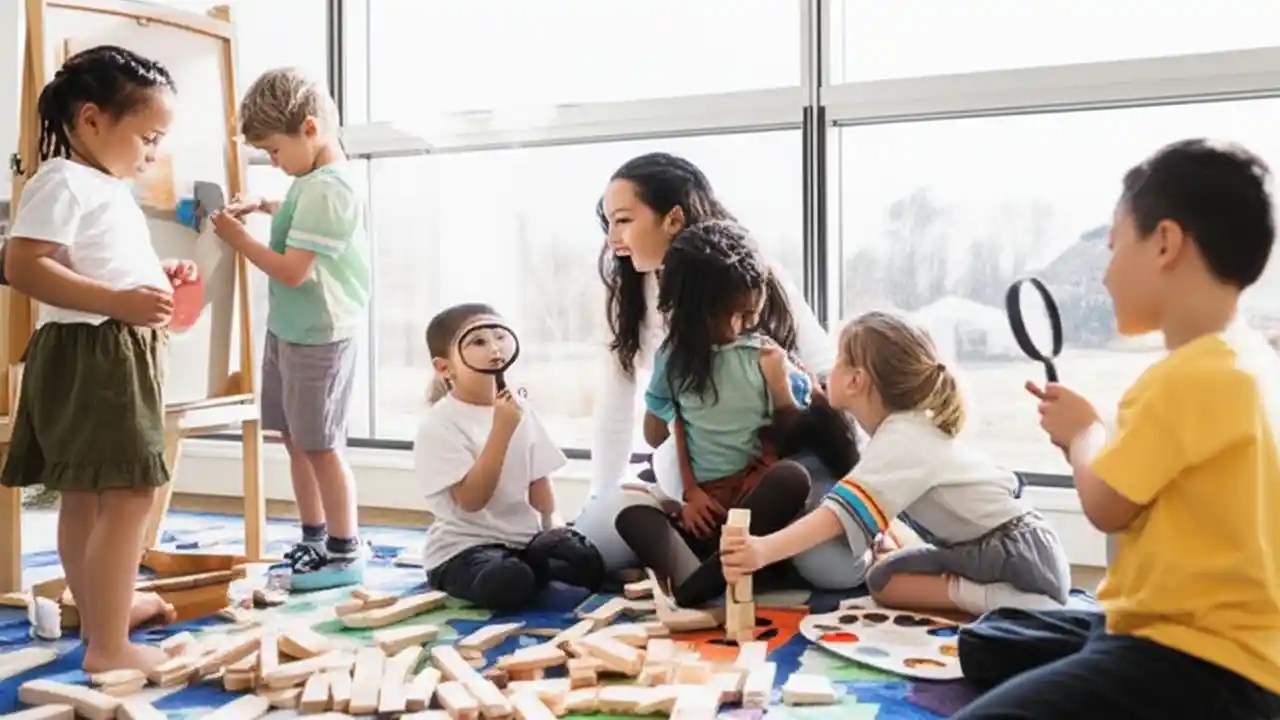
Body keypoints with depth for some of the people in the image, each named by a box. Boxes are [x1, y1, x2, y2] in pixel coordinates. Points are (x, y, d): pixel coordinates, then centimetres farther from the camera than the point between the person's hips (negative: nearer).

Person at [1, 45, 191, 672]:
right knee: (128, 495, -13)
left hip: (120, 357, 11)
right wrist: (120, 302, -28)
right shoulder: (62, 182, -13)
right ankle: (108, 646, -8)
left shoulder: (110, 189, 18)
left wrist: (158, 275, 15)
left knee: (89, 494, 20)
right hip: (89, 356, -11)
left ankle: (99, 607, 34)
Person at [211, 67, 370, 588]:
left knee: (319, 444, -1)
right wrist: (263, 207, 18)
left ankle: (345, 553, 12)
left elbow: (292, 271, -24)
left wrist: (238, 238, -12)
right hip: (290, 330, 10)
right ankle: (314, 540, 29)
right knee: (295, 438, 16)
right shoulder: (316, 180, 9)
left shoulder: (326, 189, -21)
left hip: (318, 336, -10)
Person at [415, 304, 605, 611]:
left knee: (588, 565, -15)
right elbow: (471, 499, -23)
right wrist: (501, 429, -27)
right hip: (462, 549, -5)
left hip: (523, 539, 6)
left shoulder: (520, 410, 7)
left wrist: (551, 522, -3)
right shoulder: (439, 424, -14)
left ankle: (524, 569, 1)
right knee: (509, 584, -34)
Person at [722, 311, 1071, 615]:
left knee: (883, 579, -9)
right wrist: (885, 540, 4)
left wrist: (765, 549, -41)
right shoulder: (910, 427, 11)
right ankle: (996, 594, -1)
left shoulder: (901, 439, -19)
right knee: (890, 565, 12)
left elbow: (845, 511, -33)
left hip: (1019, 552, -9)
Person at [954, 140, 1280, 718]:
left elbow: (1105, 506, -13)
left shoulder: (1194, 375, -23)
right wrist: (1085, 436, 7)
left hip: (1206, 664, -11)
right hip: (1201, 633, 11)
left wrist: (1082, 432, 5)